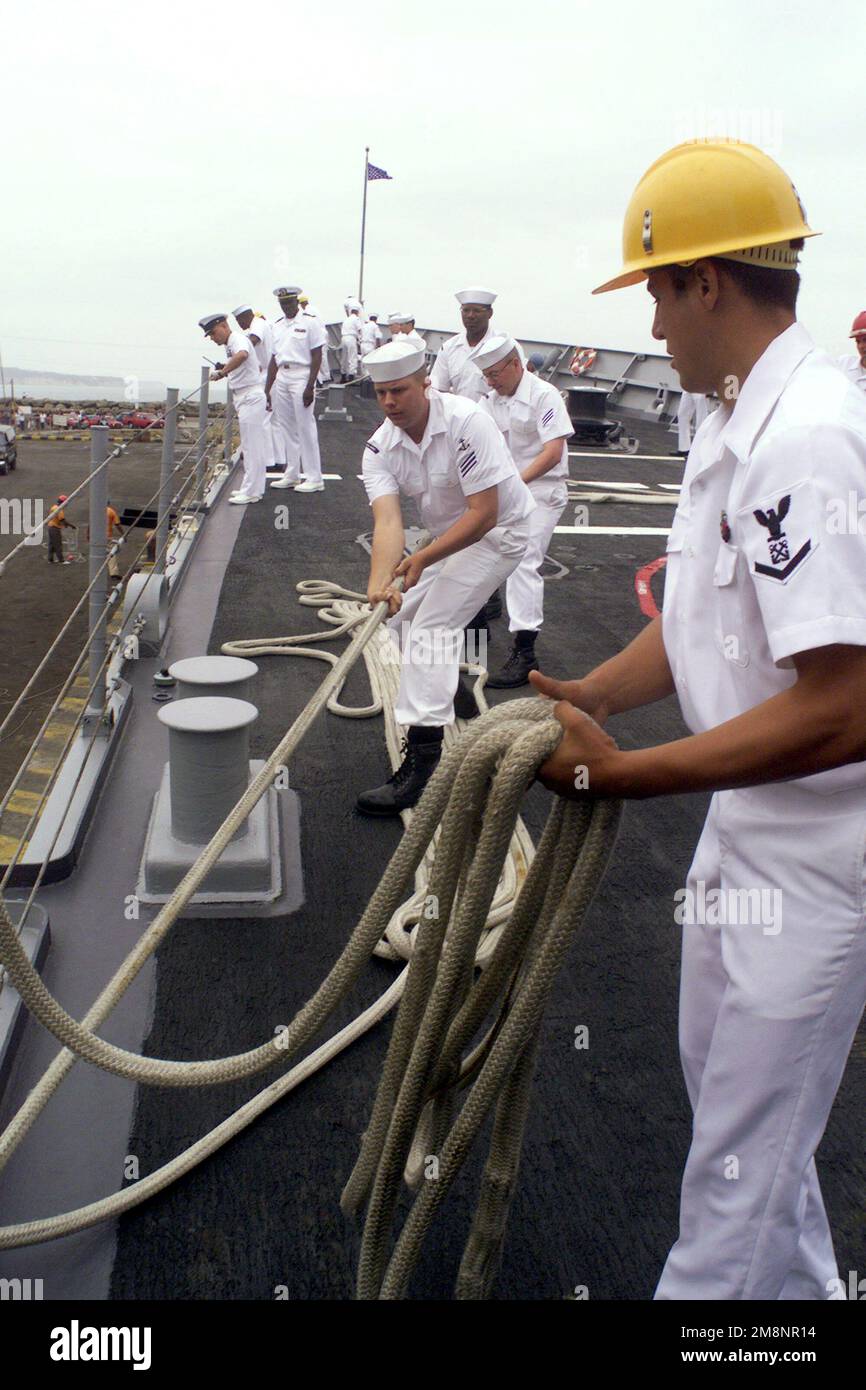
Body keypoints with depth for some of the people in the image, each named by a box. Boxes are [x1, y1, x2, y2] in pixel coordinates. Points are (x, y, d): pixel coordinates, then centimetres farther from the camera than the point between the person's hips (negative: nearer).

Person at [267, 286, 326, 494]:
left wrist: (310, 386, -16)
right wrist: (267, 389, 12)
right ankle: (292, 475, 19)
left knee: (306, 428, -6)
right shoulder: (277, 325, 14)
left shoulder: (310, 322, -5)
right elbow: (274, 359, 16)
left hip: (301, 377, -7)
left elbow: (317, 356, -9)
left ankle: (314, 478, 0)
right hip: (282, 377, 7)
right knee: (286, 428, 10)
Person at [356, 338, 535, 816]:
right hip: (447, 534, 8)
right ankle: (451, 692, 35)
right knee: (404, 614, 10)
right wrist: (379, 582, -43)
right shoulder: (381, 446, -11)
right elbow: (387, 520, -25)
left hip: (498, 531, -7)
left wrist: (422, 560, -36)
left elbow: (484, 514, -30)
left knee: (431, 625, -19)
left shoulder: (465, 421, -28)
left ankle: (422, 762, -22)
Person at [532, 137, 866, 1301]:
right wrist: (592, 696, -1)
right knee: (724, 1084, 28)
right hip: (748, 825, 11)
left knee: (740, 1161, 7)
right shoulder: (741, 422, 6)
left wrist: (620, 774, -26)